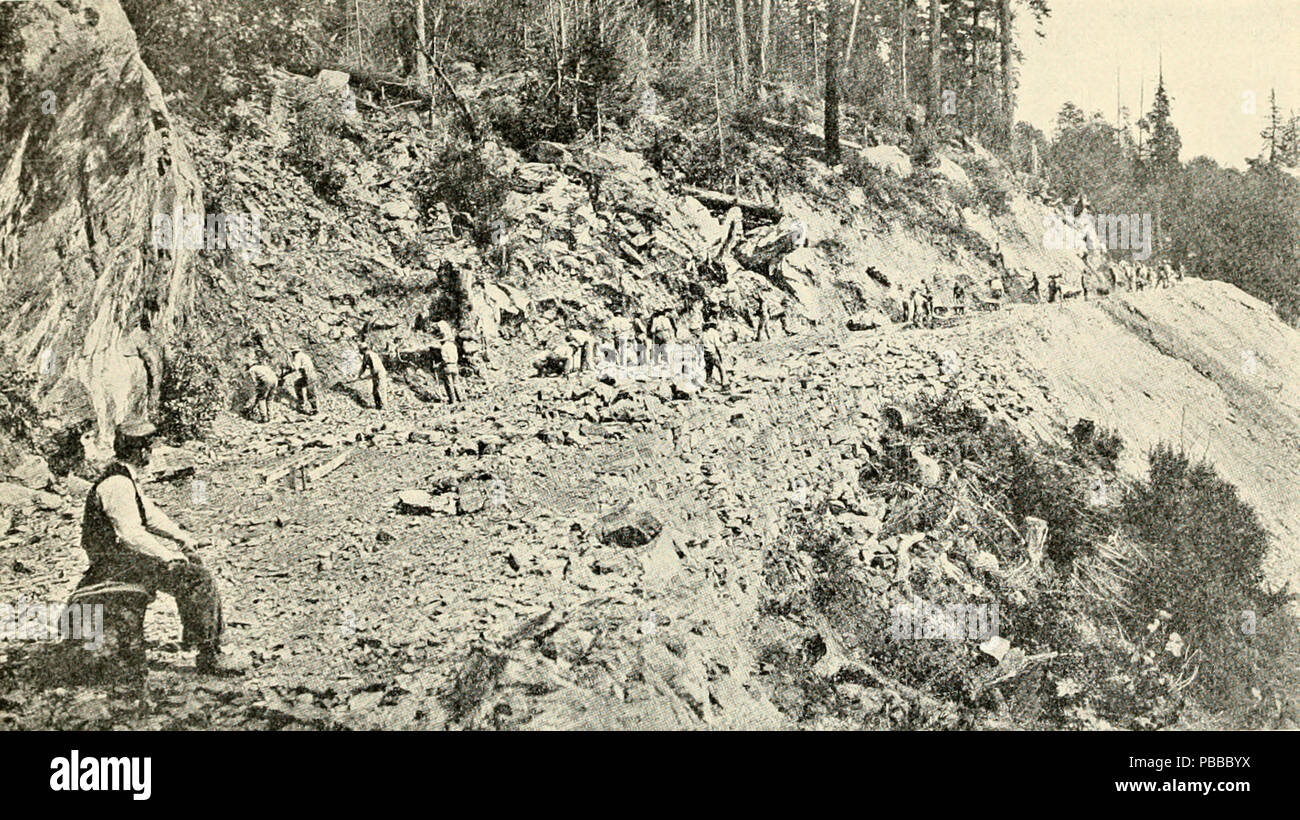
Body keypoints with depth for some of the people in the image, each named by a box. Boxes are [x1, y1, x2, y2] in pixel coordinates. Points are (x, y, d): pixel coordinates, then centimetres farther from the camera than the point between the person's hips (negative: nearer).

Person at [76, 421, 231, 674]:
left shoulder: (126, 478, 11)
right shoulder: (118, 484, -23)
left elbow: (149, 513, 22)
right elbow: (132, 533, -29)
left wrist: (179, 536, 12)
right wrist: (168, 555, -21)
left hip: (124, 551, 11)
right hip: (119, 562, -11)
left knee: (191, 559, 21)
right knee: (198, 580, -16)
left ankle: (192, 635, 31)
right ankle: (207, 655, -12)